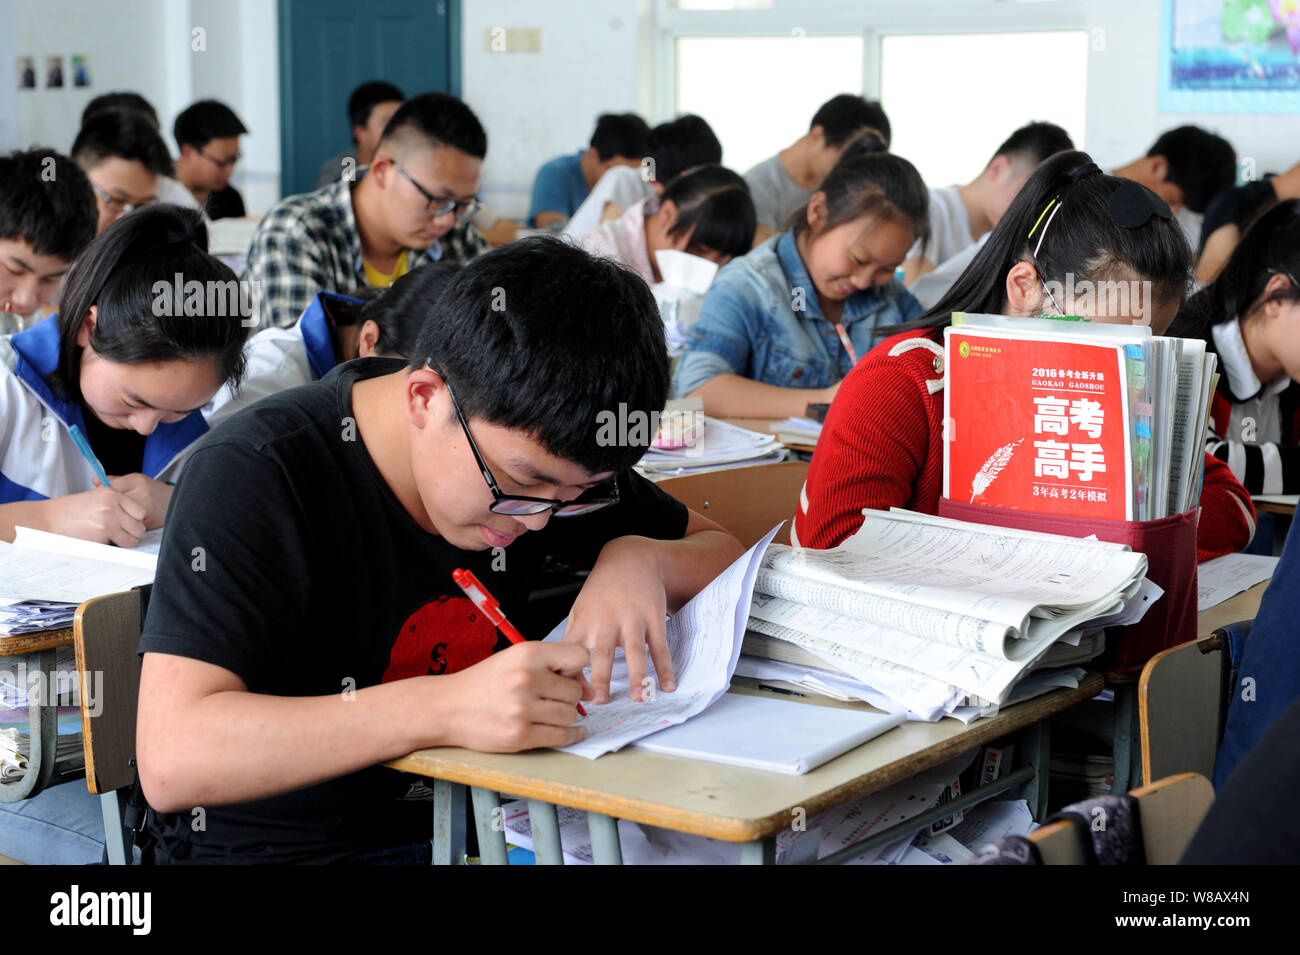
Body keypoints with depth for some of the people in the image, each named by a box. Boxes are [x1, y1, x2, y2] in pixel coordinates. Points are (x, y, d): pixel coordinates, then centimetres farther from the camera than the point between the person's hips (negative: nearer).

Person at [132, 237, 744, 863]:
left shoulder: (530, 441, -1)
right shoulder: (255, 476, -20)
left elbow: (721, 552, 10)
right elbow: (172, 759, -30)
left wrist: (640, 559, -12)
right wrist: (446, 709, -37)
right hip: (271, 846, -5)